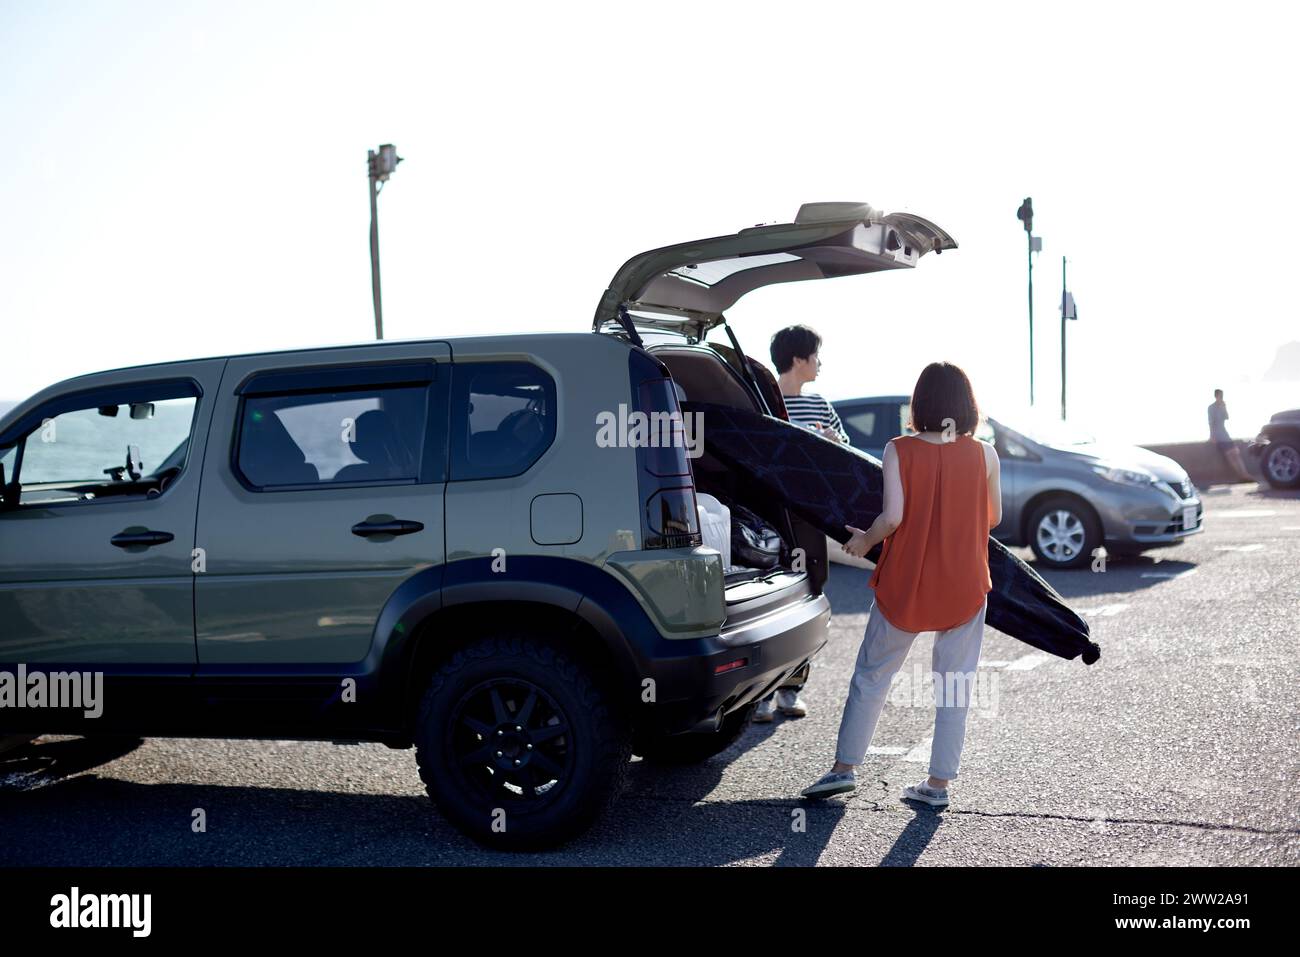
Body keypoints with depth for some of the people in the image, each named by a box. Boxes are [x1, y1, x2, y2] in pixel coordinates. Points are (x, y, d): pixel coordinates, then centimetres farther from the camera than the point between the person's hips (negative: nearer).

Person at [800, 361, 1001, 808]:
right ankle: (939, 782, 13)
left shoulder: (899, 451, -9)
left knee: (871, 675, 13)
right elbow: (993, 517, 7)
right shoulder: (984, 455, -3)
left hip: (904, 586, -1)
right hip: (965, 587, 1)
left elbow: (892, 517, -16)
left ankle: (844, 767, 15)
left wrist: (864, 541, 3)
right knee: (955, 684, 10)